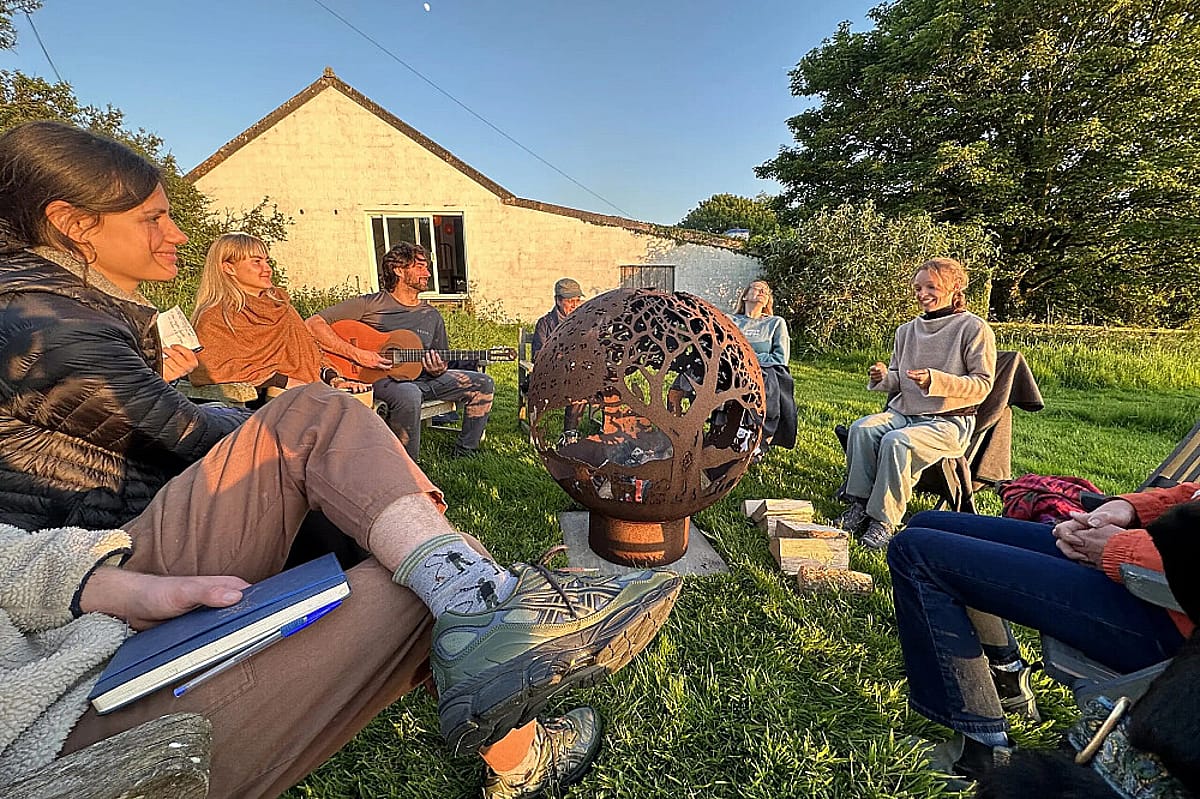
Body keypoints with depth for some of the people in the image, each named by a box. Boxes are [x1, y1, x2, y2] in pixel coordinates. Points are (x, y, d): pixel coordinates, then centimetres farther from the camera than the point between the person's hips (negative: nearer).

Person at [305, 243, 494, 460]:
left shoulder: (432, 316, 13)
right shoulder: (370, 304, -3)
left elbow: (441, 361, 17)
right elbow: (313, 323, -10)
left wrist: (437, 370, -9)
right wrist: (357, 354, -21)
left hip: (420, 377, 6)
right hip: (378, 377, -6)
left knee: (481, 384, -7)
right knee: (409, 395, -40)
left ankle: (464, 456, 3)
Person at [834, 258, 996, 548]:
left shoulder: (974, 329, -2)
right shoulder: (907, 330, 15)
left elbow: (982, 385, -8)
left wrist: (935, 380, -23)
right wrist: (884, 378, -4)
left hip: (949, 421, -5)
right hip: (903, 412, 5)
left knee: (896, 441, -32)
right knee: (861, 428, -24)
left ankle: (885, 520, -19)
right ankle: (859, 504, -17)